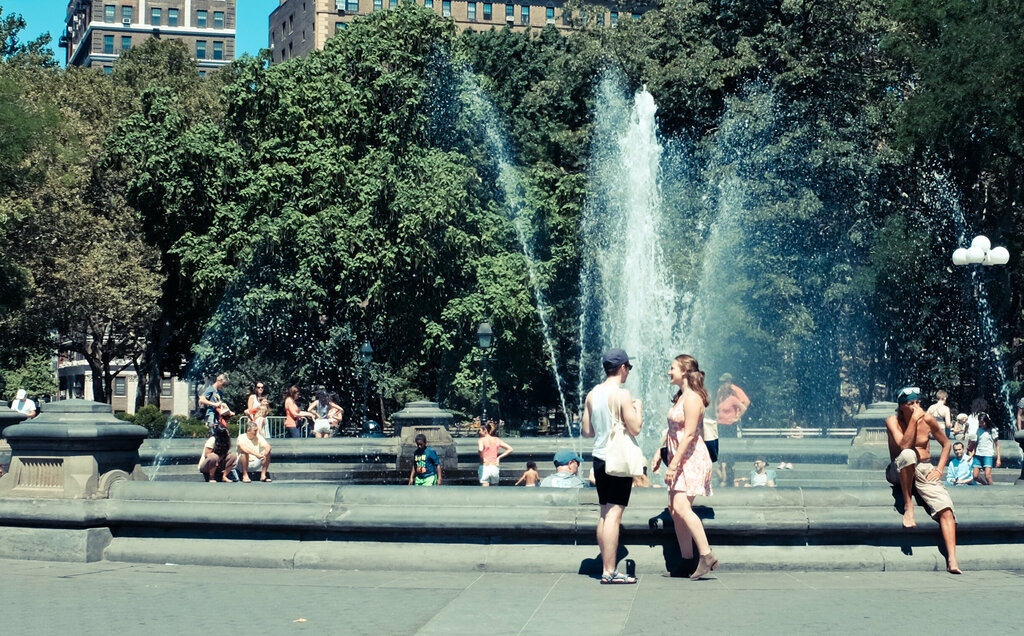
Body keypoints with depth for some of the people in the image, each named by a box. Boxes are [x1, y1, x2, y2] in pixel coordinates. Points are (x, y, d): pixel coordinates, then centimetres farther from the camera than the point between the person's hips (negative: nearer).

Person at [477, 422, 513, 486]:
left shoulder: (481, 440, -4)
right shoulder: (497, 440, 11)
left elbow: (480, 450, -26)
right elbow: (510, 449, 12)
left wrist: (482, 458, -9)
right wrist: (499, 457, 11)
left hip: (485, 467, -5)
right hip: (495, 468, 5)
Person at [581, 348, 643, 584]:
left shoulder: (593, 394, 8)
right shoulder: (621, 394, -13)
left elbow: (587, 431, 13)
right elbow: (635, 429, -14)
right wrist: (637, 408, 4)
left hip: (599, 458, 7)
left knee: (605, 514, 11)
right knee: (614, 515, -7)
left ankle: (606, 568, 13)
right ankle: (610, 572, -7)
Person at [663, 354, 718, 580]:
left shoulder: (692, 398, -15)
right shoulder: (680, 396, 16)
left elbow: (689, 434, -20)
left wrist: (673, 464, -23)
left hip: (691, 458, -10)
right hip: (680, 459, 10)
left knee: (681, 506, -22)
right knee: (674, 509, 8)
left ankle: (706, 554, -23)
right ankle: (687, 561, 13)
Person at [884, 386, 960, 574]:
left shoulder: (927, 419, 0)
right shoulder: (893, 421, -7)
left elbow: (946, 444, 13)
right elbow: (903, 446, -24)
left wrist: (939, 469, 1)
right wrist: (914, 420, -25)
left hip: (924, 471, 3)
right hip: (899, 472, -3)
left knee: (945, 508, -21)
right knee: (908, 454, -39)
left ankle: (952, 561, -29)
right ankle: (908, 506, -25)